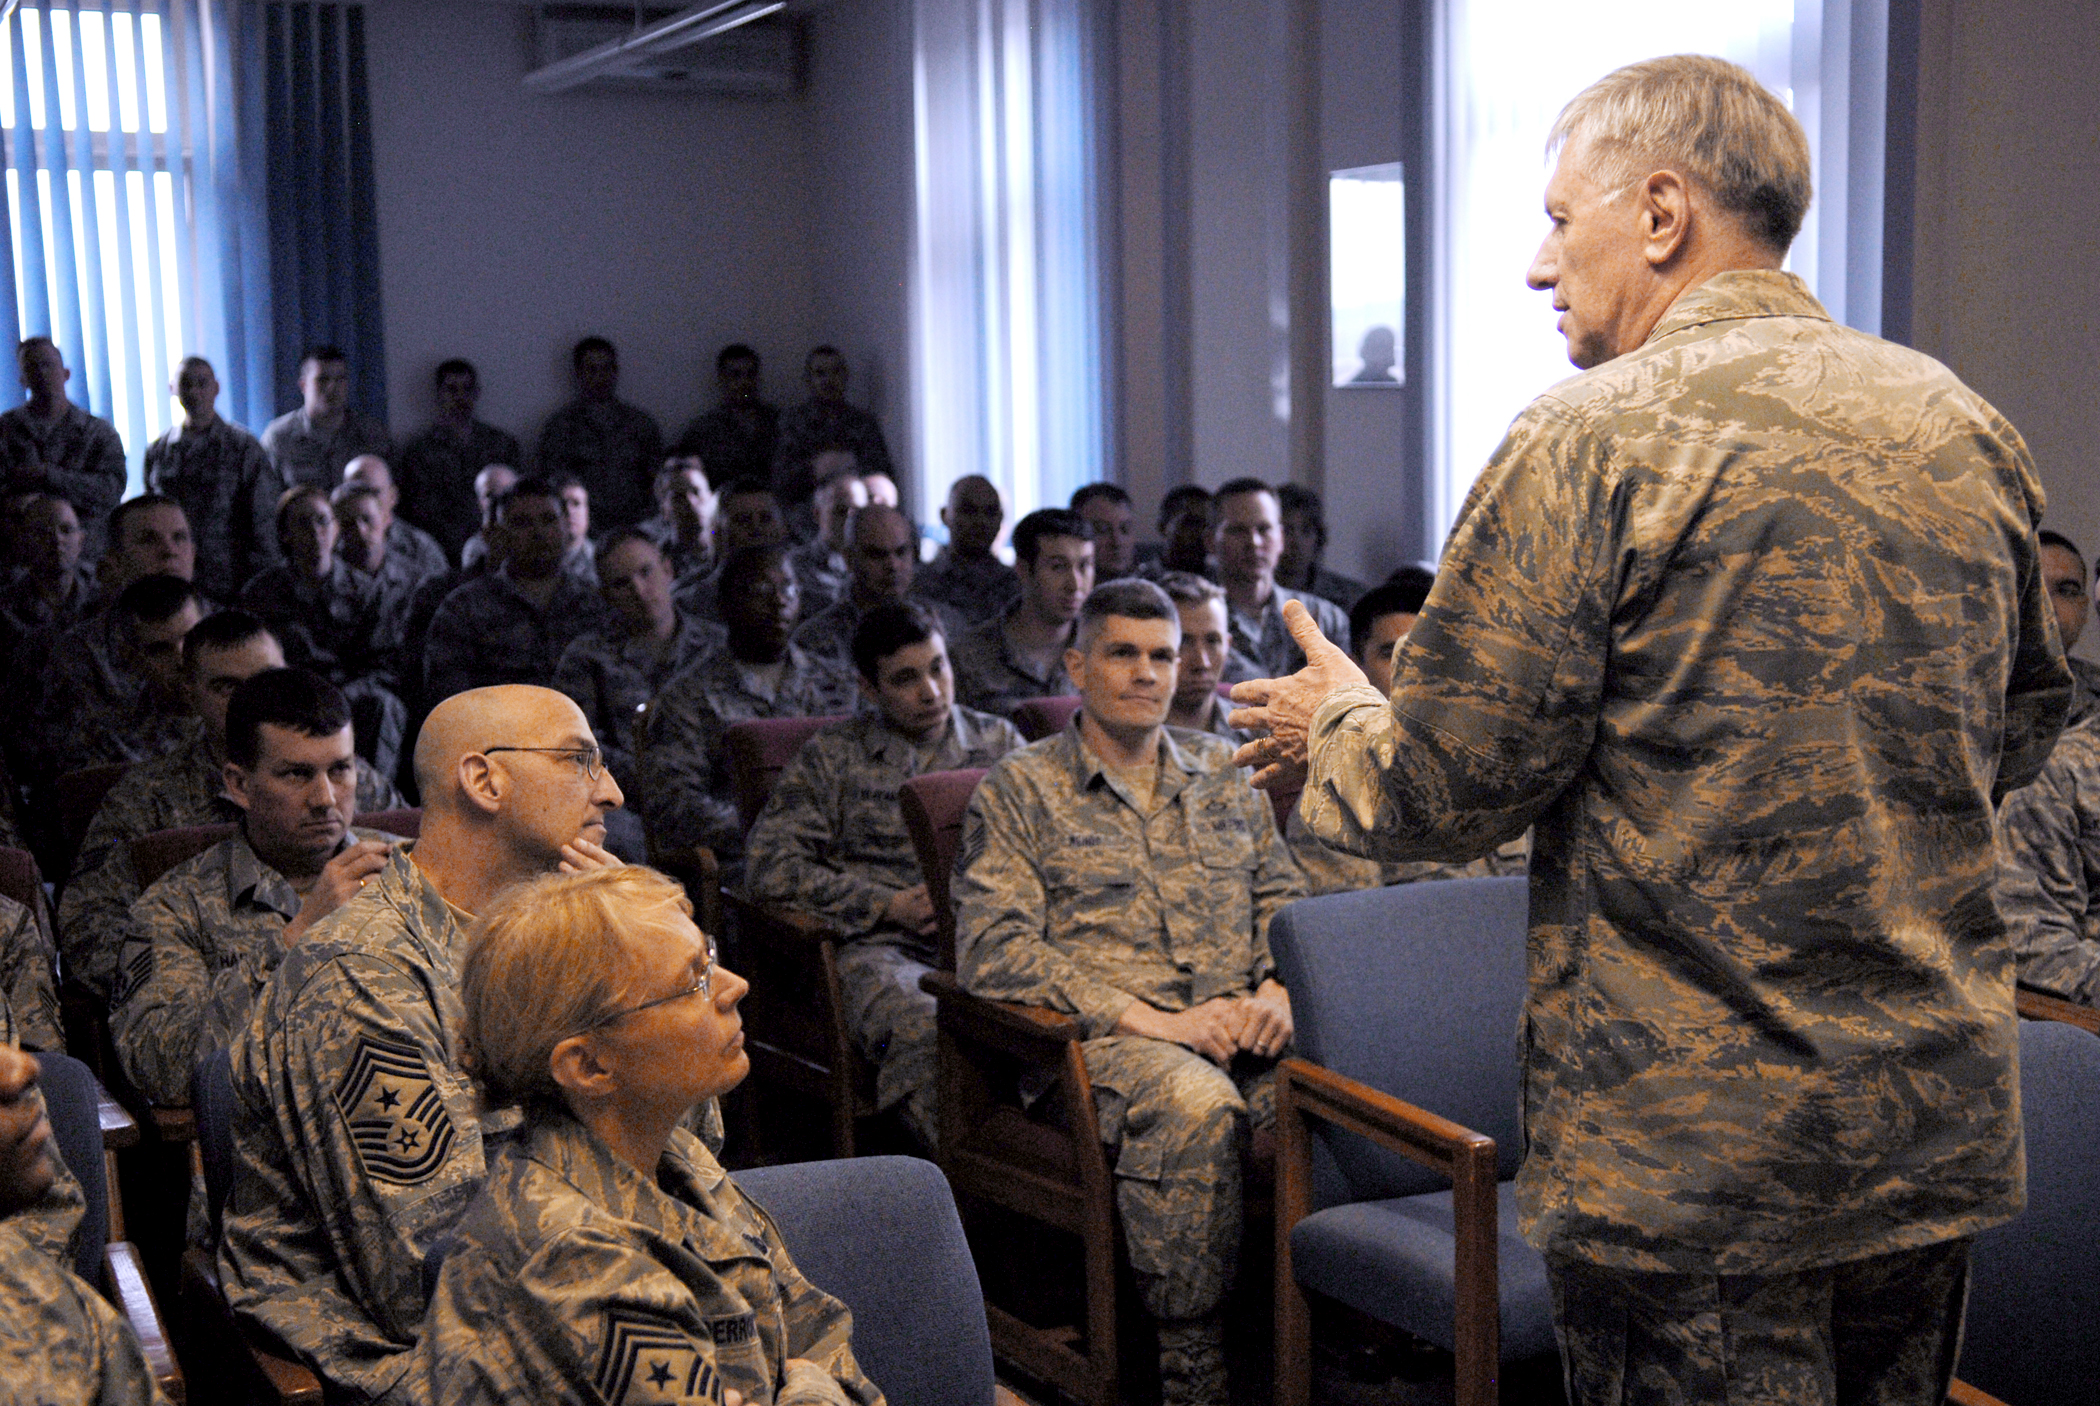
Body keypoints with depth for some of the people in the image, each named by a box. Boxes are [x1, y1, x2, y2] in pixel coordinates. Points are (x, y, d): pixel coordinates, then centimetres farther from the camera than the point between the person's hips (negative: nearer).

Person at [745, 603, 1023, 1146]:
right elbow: (770, 870, 4)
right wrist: (892, 906, -5)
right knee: (926, 1034, -38)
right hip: (884, 947, -2)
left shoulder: (998, 741, 20)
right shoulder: (831, 755, 14)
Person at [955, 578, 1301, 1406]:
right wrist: (1150, 1020, -14)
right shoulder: (1019, 791, 7)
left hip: (1240, 1029, 4)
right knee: (1196, 1106, -37)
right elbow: (992, 949, -5)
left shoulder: (1223, 774, 22)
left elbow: (1282, 898, 22)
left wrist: (1278, 989, -2)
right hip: (1105, 1038, -4)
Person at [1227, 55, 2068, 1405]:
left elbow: (1445, 783, -13)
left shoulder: (1598, 437, -14)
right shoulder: (1969, 426, 6)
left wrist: (1335, 723, 7)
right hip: (1946, 1126, 7)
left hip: (1695, 1147, -6)